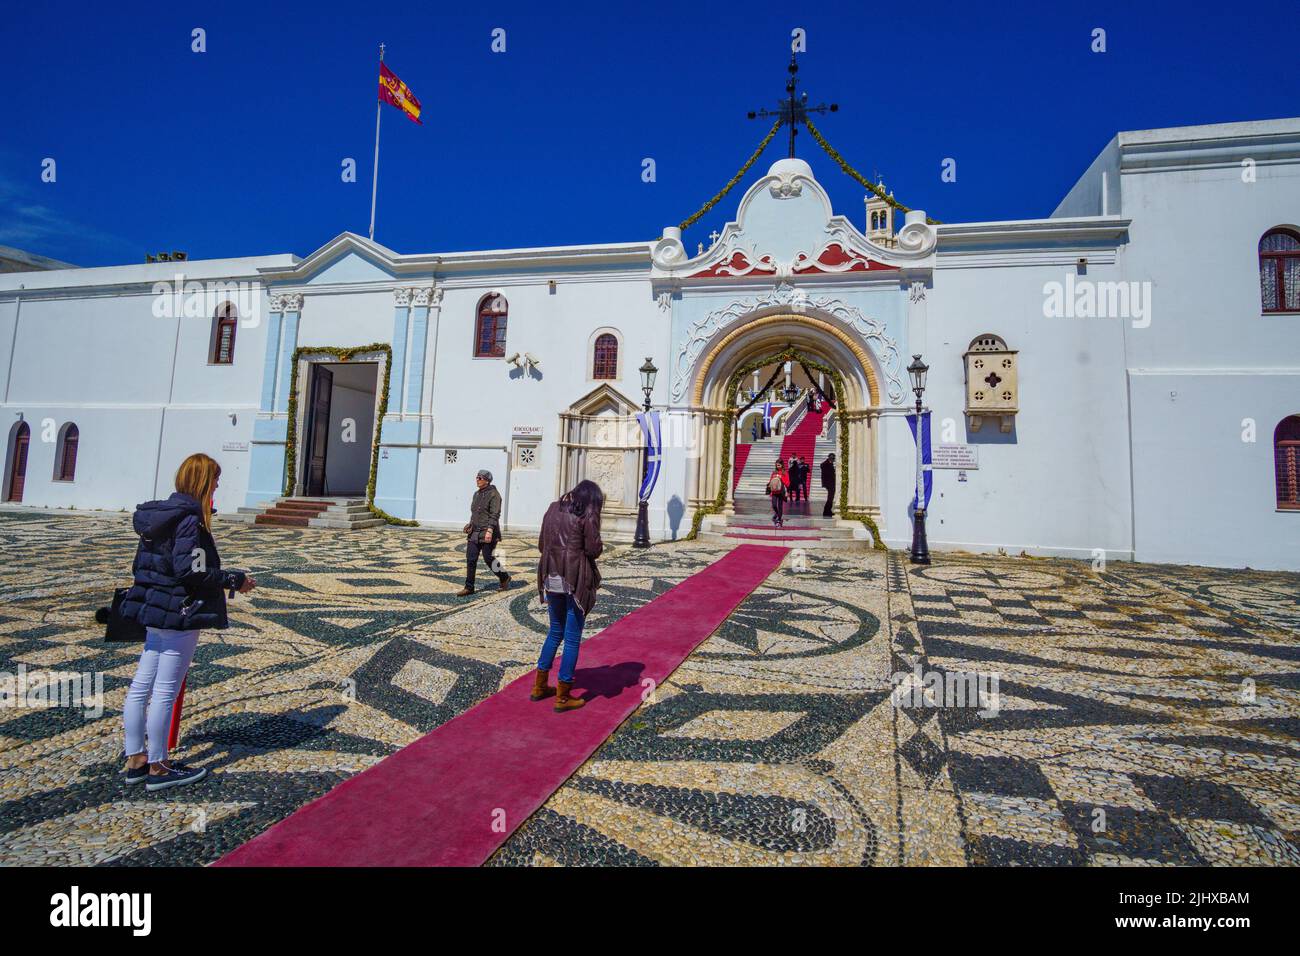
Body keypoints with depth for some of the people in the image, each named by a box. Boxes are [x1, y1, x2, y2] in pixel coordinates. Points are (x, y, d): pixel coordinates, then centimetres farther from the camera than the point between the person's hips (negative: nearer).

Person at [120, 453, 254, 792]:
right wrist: (235, 580, -14)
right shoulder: (189, 519, -19)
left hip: (154, 612, 10)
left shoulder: (158, 514, 9)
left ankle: (136, 760, 29)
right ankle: (158, 768, 15)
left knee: (141, 686, 15)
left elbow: (142, 565, 15)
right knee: (165, 692, 2)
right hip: (179, 615, -9)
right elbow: (190, 572, -24)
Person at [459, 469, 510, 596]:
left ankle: (504, 578, 23)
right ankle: (469, 587, 8)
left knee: (488, 559, 1)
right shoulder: (477, 494, 14)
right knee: (470, 559, 2)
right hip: (474, 533, 7)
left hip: (487, 534, -7)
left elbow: (495, 514, -18)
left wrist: (490, 530, -27)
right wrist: (470, 525, 19)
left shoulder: (494, 494, -10)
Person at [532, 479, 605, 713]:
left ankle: (539, 686, 30)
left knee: (555, 632, 22)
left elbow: (541, 544, 13)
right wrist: (597, 545, 10)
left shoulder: (553, 508, 10)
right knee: (572, 638, 5)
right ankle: (563, 697, 12)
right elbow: (594, 549, -10)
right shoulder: (588, 514, -7)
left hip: (552, 578, 6)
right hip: (576, 581, -6)